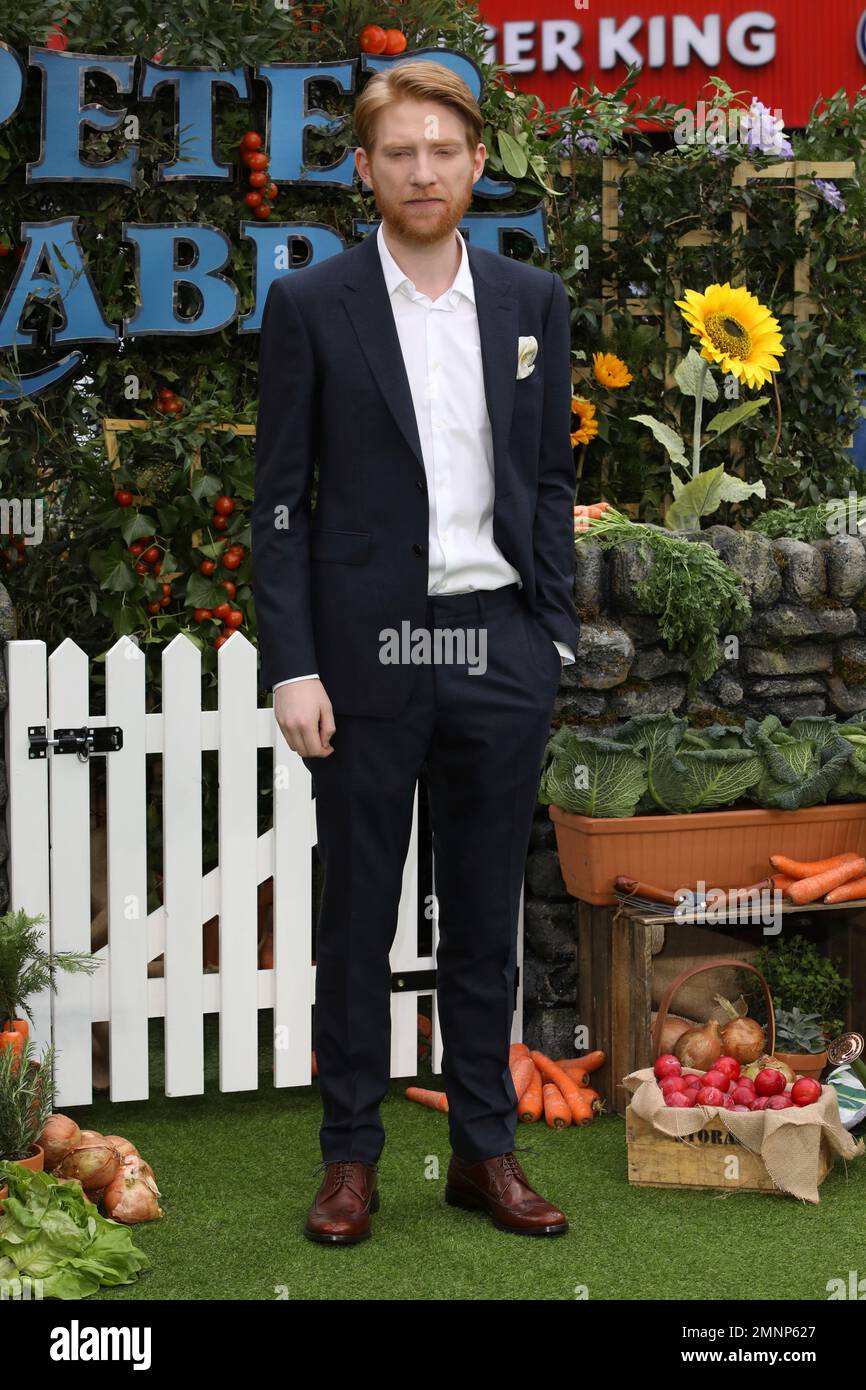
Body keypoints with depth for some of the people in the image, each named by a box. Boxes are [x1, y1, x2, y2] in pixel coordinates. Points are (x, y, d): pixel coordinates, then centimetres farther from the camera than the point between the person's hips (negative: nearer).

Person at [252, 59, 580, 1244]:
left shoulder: (532, 301, 8)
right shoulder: (311, 305, -1)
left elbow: (551, 480, 11)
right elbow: (280, 497, -2)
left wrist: (555, 634, 4)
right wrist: (292, 667, -9)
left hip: (501, 653, 3)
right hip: (368, 651, -2)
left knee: (486, 916, 10)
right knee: (358, 915, 6)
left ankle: (486, 1150, 22)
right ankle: (351, 1158, 18)